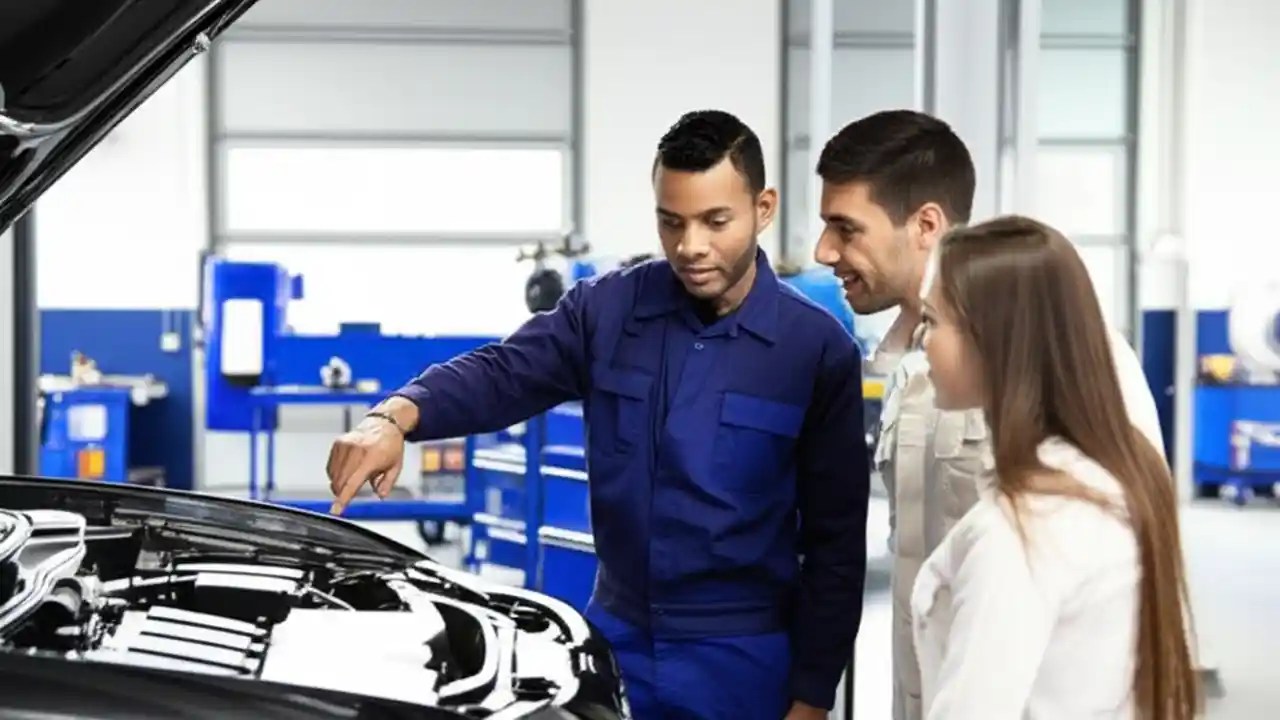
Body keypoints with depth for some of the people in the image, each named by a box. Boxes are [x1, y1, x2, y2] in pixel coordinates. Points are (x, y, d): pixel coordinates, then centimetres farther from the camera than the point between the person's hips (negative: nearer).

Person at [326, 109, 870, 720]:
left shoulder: (818, 348, -8)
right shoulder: (608, 309, -1)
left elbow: (836, 541, -6)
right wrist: (395, 417, -30)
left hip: (743, 660, -2)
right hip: (616, 641, 3)